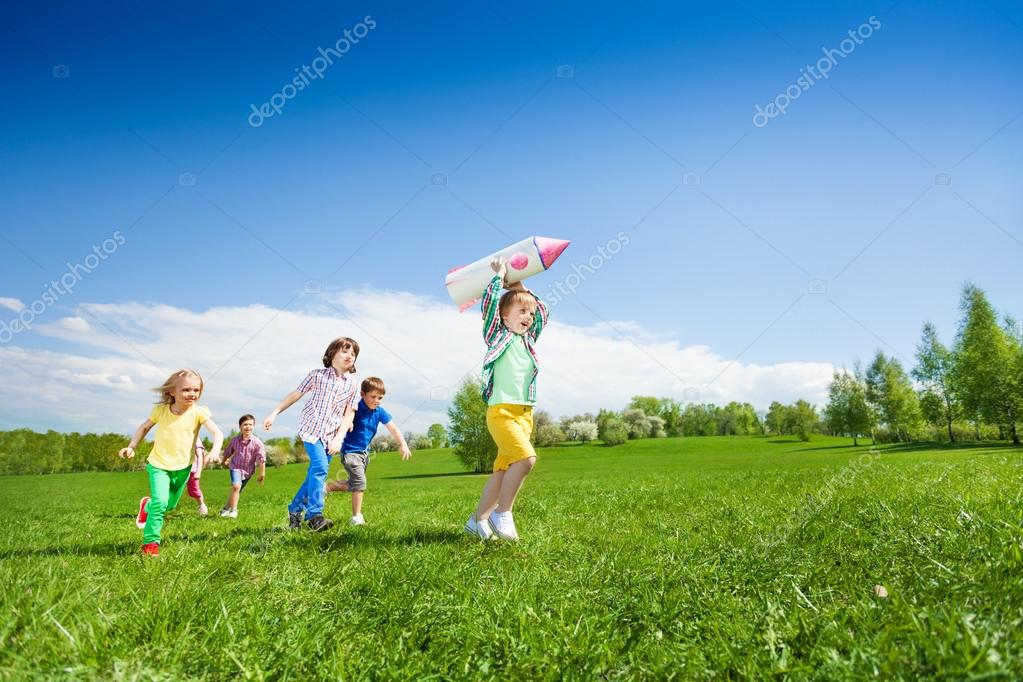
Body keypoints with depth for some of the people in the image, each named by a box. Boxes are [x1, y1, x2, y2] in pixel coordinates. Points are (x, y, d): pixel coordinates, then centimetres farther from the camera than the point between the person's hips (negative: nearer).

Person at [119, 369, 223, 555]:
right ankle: (150, 542, -3)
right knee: (160, 501, -19)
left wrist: (215, 450, -44)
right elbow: (144, 427, 8)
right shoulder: (160, 410, -11)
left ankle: (147, 506, 52)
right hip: (159, 465, -2)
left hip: (182, 467, 2)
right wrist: (132, 447, -2)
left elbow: (217, 433, -25)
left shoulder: (198, 412, -18)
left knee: (170, 504, 19)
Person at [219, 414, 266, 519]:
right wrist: (225, 462, 21)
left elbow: (261, 459, -14)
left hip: (248, 470, 1)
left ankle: (227, 508, 35)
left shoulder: (257, 443, -18)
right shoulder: (235, 440, -12)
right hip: (236, 467, -1)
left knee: (237, 490, 13)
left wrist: (262, 473, -12)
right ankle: (233, 511, -12)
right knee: (236, 486, -22)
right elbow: (227, 452, 7)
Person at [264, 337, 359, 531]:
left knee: (315, 475, 6)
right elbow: (295, 394, 6)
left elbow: (349, 413, 3)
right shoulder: (317, 375, -3)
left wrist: (339, 438, -6)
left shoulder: (351, 384, 3)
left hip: (330, 436, 4)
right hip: (311, 428, -3)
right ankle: (315, 515, -16)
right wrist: (274, 413, 7)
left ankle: (295, 510, 25)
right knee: (320, 467, -21)